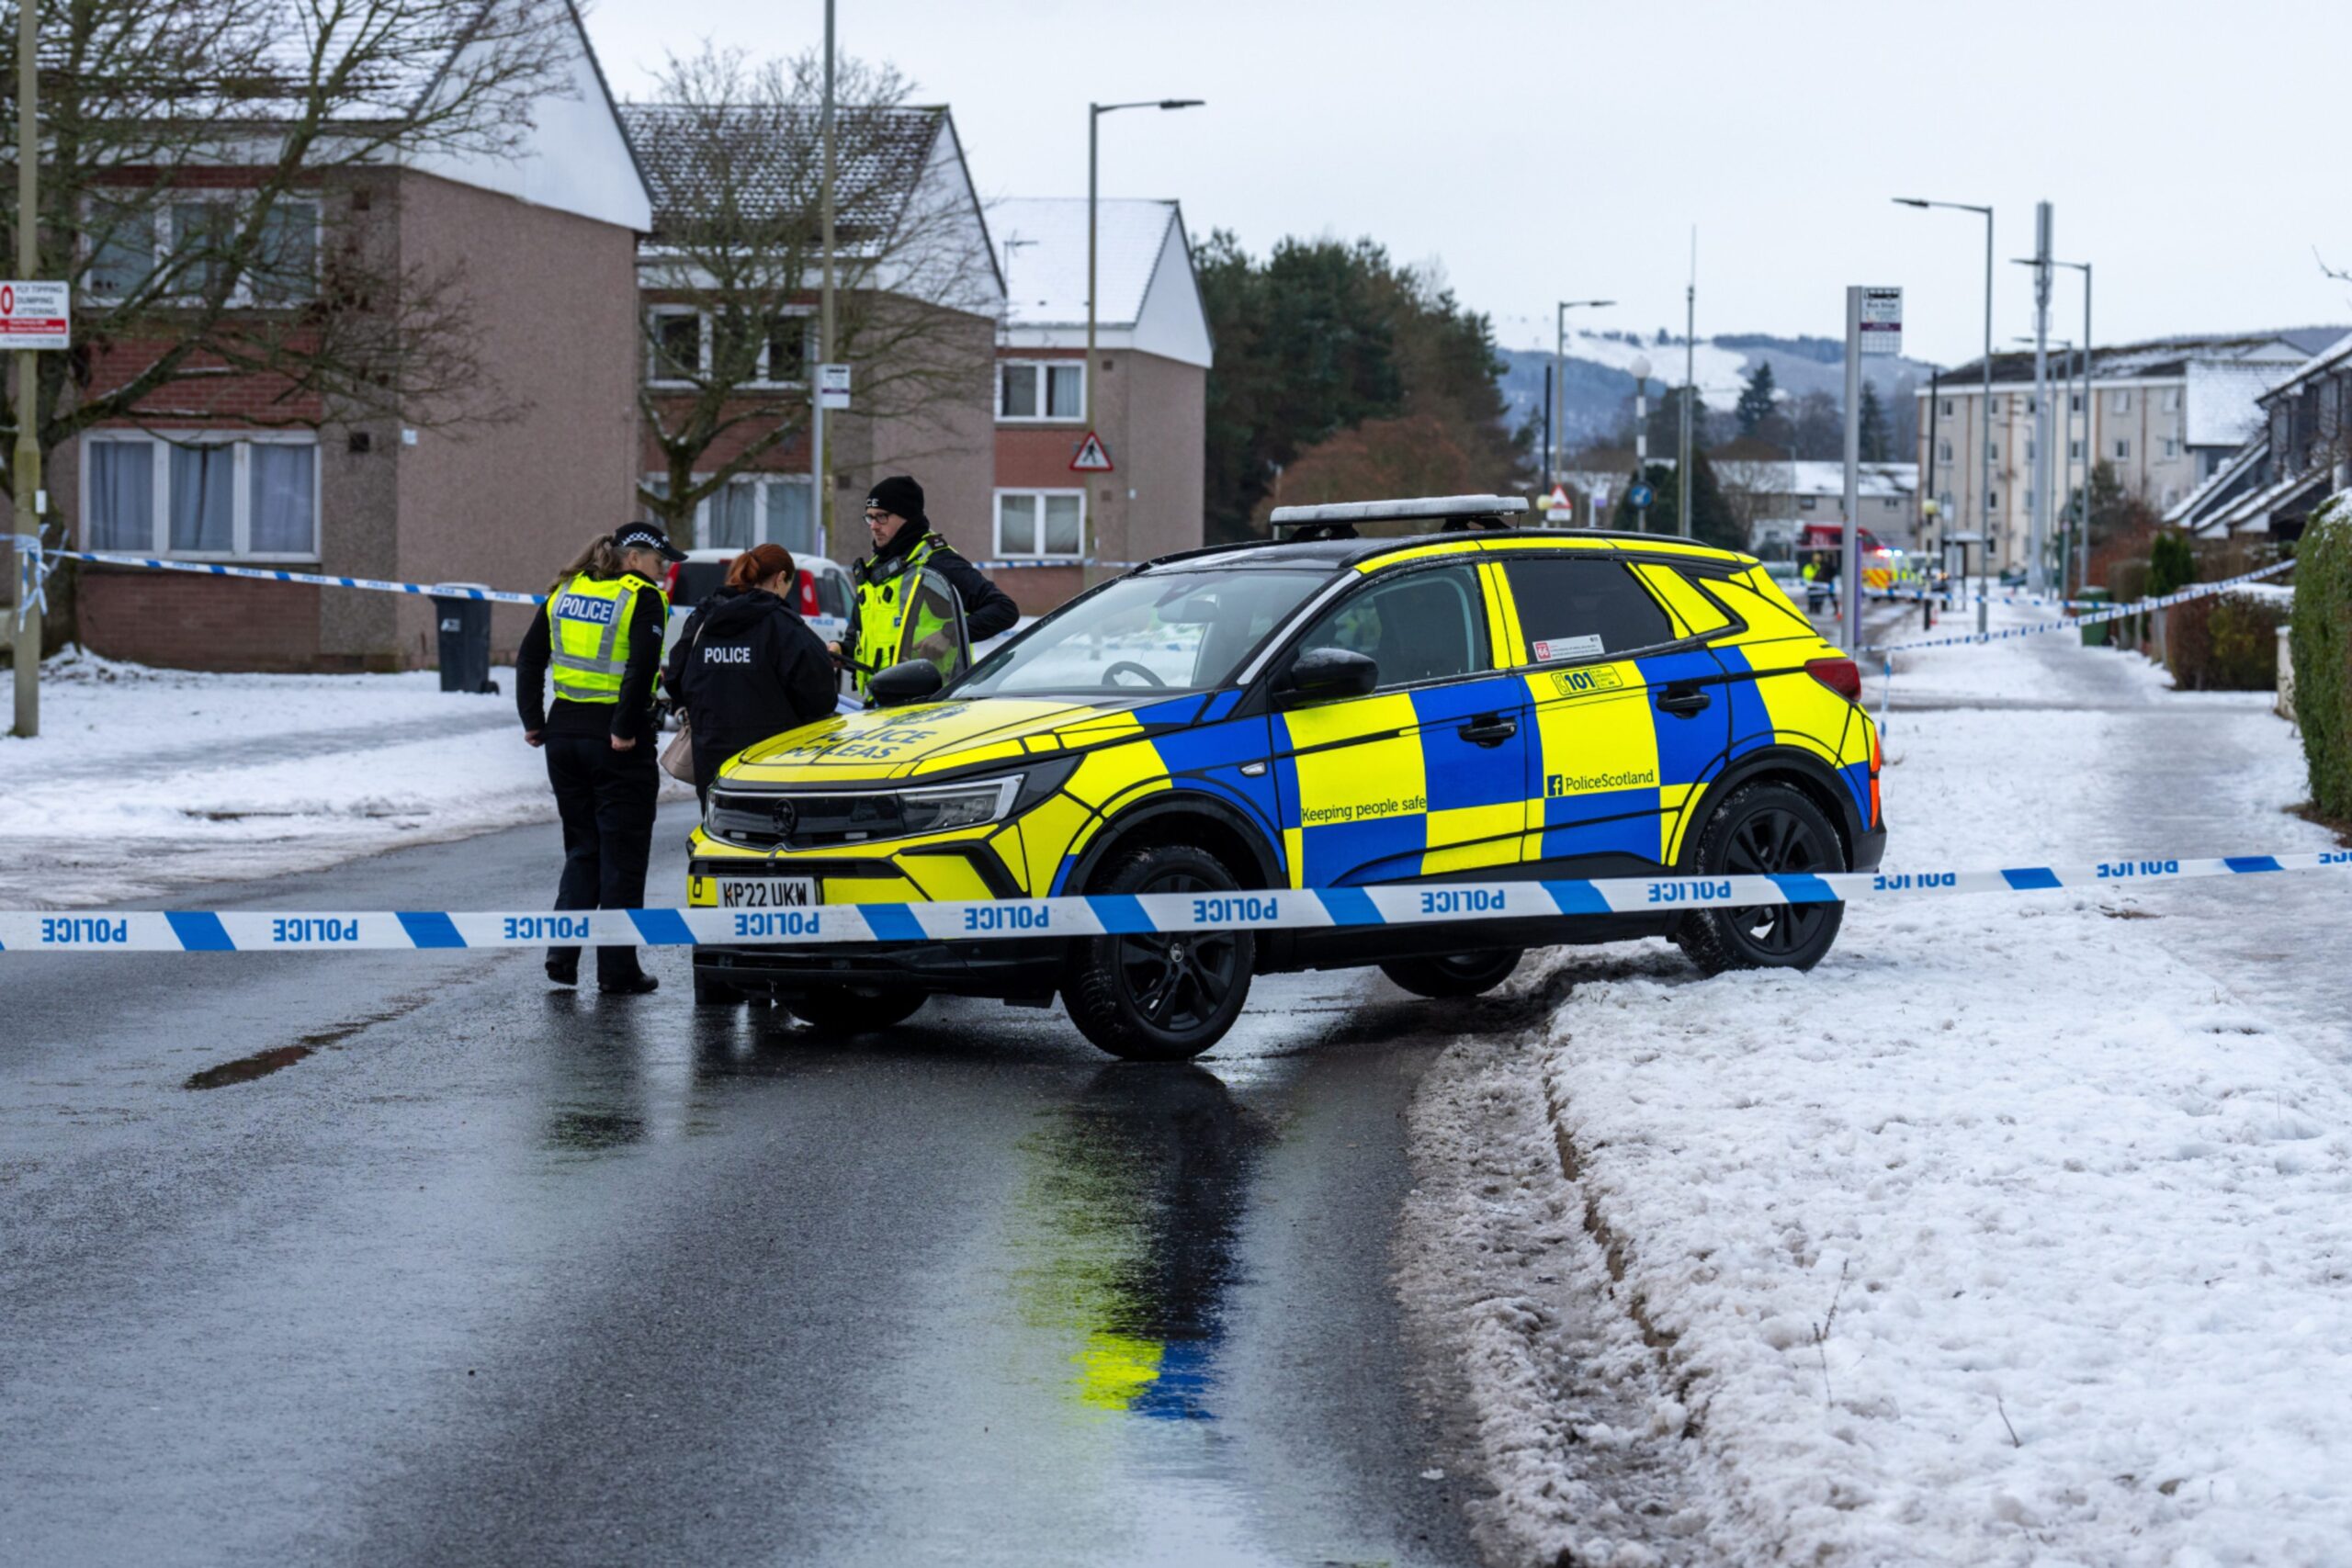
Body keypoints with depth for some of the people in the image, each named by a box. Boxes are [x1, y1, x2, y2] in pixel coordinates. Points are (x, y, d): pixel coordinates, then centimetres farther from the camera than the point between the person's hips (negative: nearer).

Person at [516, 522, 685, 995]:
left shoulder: (566, 592, 11)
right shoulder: (642, 598, -8)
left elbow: (529, 658, 10)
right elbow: (643, 666, -21)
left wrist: (532, 720, 11)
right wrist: (626, 728, -19)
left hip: (564, 731, 6)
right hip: (618, 741, -6)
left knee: (582, 849, 17)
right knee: (622, 857, 3)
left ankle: (562, 949, 5)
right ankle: (617, 970, 6)